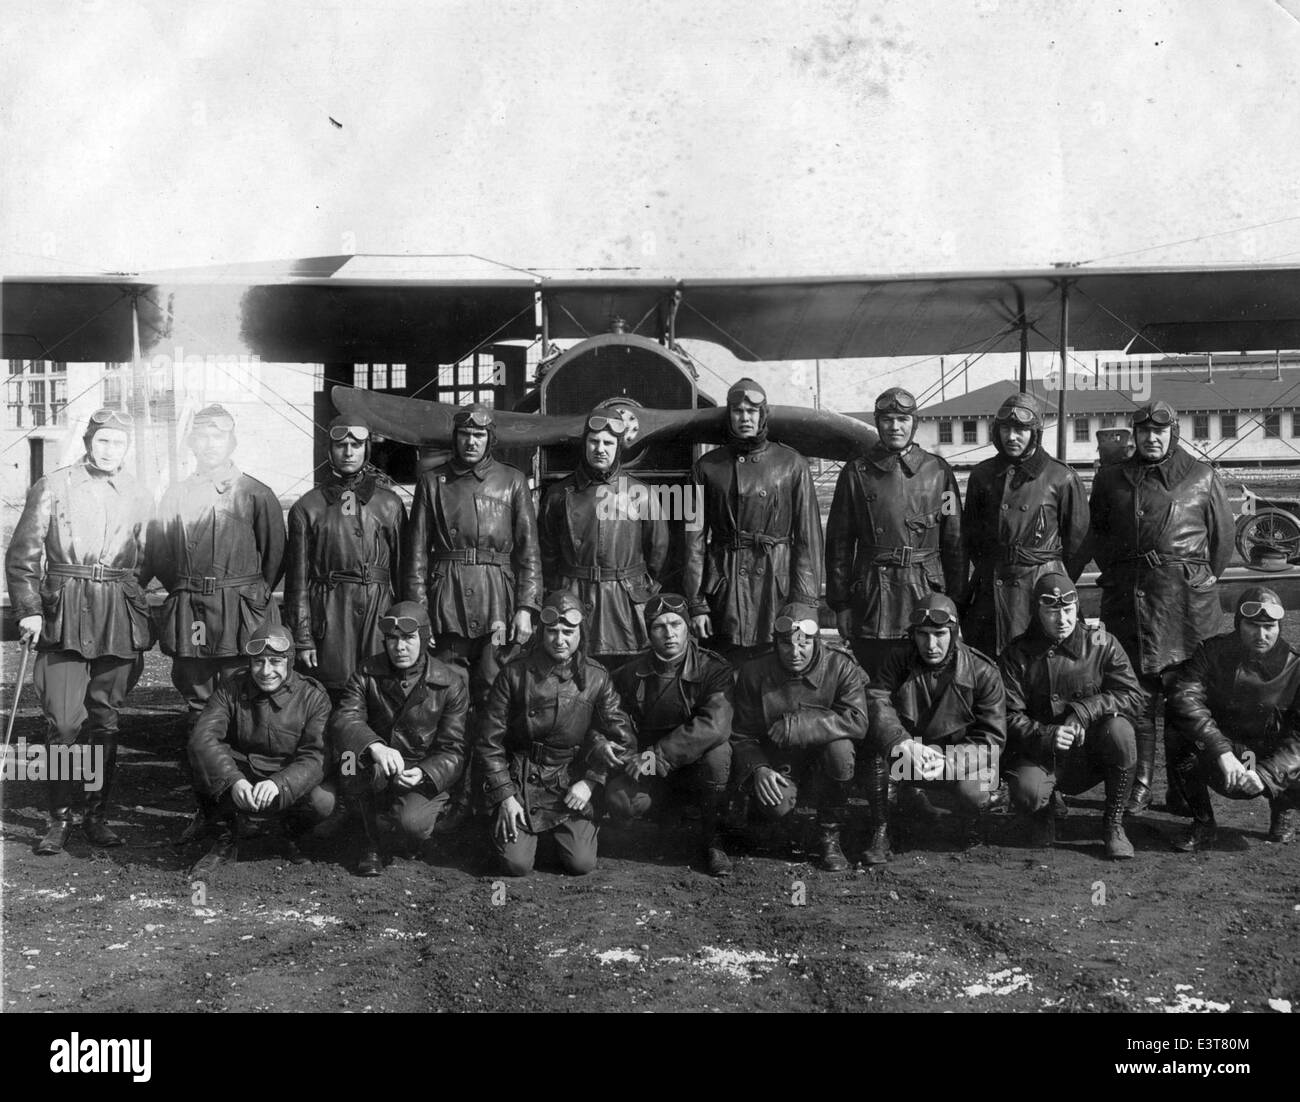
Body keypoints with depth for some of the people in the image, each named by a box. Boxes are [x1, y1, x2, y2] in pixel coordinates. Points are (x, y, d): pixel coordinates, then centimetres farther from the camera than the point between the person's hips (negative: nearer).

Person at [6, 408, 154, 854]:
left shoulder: (136, 496, 11)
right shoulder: (52, 488, 3)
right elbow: (22, 555, 1)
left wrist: (139, 616, 10)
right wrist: (29, 610, -8)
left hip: (119, 620, 3)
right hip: (64, 616, -3)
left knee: (105, 719, 7)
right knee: (64, 721, -8)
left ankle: (97, 814, 16)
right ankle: (59, 818, 3)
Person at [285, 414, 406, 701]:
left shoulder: (389, 503, 9)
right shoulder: (307, 508, 5)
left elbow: (405, 570, 9)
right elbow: (297, 579, 4)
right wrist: (302, 639, -2)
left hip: (379, 613, 1)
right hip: (328, 618, -1)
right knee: (333, 700, -1)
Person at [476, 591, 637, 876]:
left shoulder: (596, 678, -3)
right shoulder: (515, 674, -7)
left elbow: (621, 736, 0)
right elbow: (489, 741, -4)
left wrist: (590, 782, -9)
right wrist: (504, 796, -9)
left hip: (571, 781, 2)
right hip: (521, 779, -1)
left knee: (582, 864, -10)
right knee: (516, 865, -13)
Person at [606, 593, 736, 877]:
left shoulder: (714, 669, -14)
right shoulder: (631, 673, -2)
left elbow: (715, 725, -30)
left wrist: (660, 755, -34)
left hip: (696, 766, -2)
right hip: (650, 769, 2)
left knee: (718, 752, -35)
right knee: (618, 801, -27)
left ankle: (712, 838, -11)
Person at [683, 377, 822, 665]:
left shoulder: (792, 465, 3)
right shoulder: (708, 467, 6)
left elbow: (809, 537, 1)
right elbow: (695, 540, 4)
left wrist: (804, 603, -6)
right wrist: (696, 603, -3)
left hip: (777, 581, -1)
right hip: (723, 585, 1)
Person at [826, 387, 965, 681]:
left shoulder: (938, 471, 5)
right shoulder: (856, 473, 4)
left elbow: (955, 542, 7)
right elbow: (839, 542, 5)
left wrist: (955, 602, 2)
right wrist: (840, 604, 1)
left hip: (926, 596, 0)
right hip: (872, 600, 0)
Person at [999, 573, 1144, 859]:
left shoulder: (1101, 643, -2)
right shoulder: (1017, 653, -2)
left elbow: (1132, 696, -9)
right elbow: (1009, 716, -8)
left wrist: (1084, 711, -23)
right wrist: (1046, 736, -27)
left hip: (1092, 752, 1)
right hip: (1042, 754, -1)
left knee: (1119, 730, -32)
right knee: (1026, 793, -33)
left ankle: (1113, 824, -10)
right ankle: (1042, 816, 10)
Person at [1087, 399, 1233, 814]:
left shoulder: (1201, 477, 7)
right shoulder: (1111, 479, 13)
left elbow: (1223, 534, 11)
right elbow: (1096, 533, 22)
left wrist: (1201, 579, 9)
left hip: (1186, 597, -2)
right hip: (1127, 594, 2)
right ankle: (1139, 784, 10)